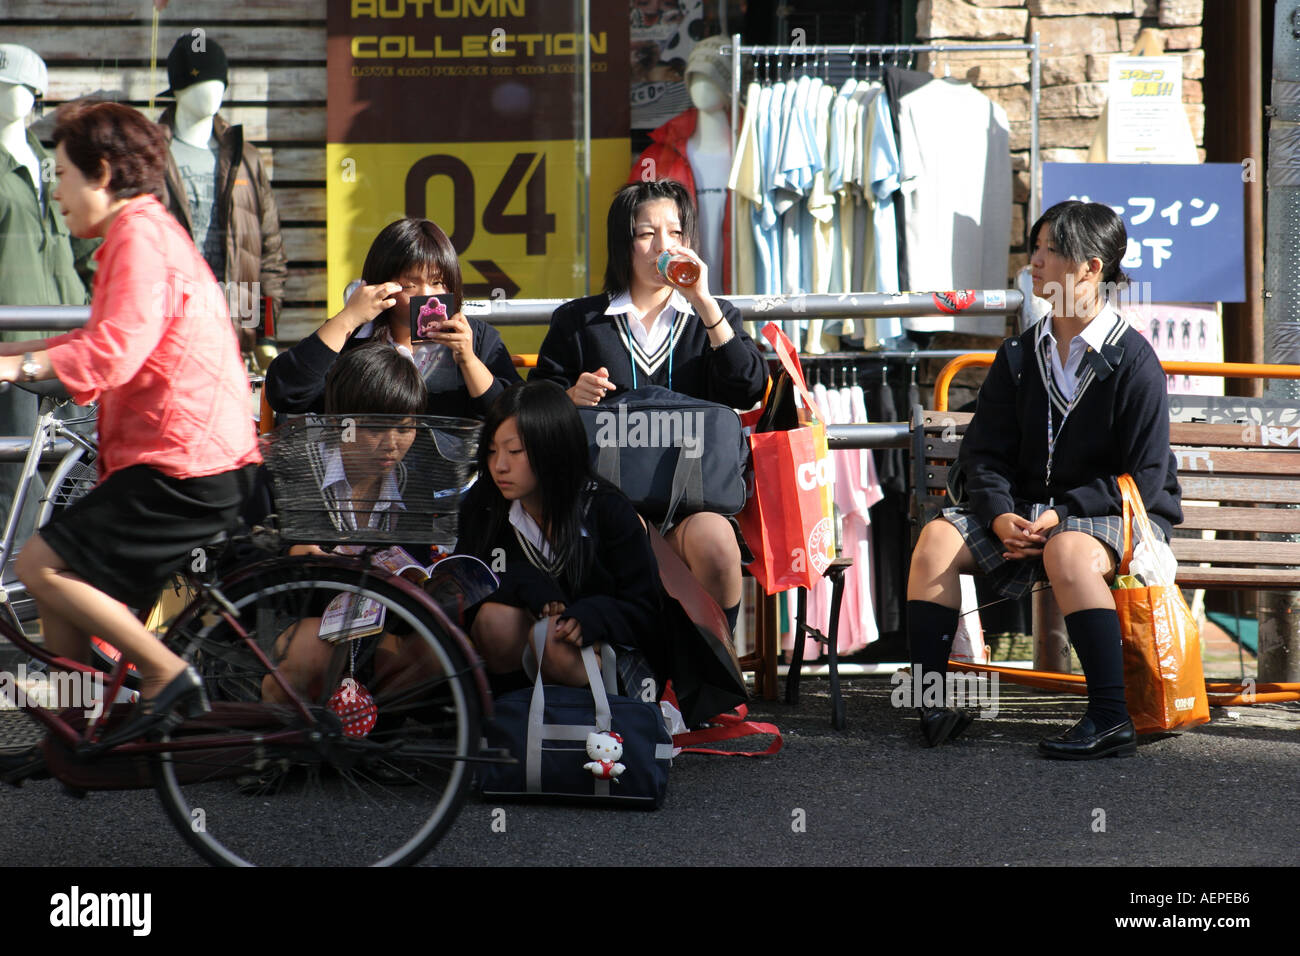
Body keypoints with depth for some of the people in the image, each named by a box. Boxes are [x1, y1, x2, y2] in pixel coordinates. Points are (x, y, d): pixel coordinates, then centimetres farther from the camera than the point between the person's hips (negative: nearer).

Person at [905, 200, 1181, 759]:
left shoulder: (1133, 361, -8)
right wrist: (1003, 517, -13)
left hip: (1116, 516, -6)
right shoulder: (1020, 356, 10)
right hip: (1028, 512, 6)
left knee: (1069, 552, -39)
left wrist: (1062, 515, -20)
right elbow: (984, 455, 8)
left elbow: (1142, 477, -11)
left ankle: (1110, 719, -37)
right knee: (938, 538, -17)